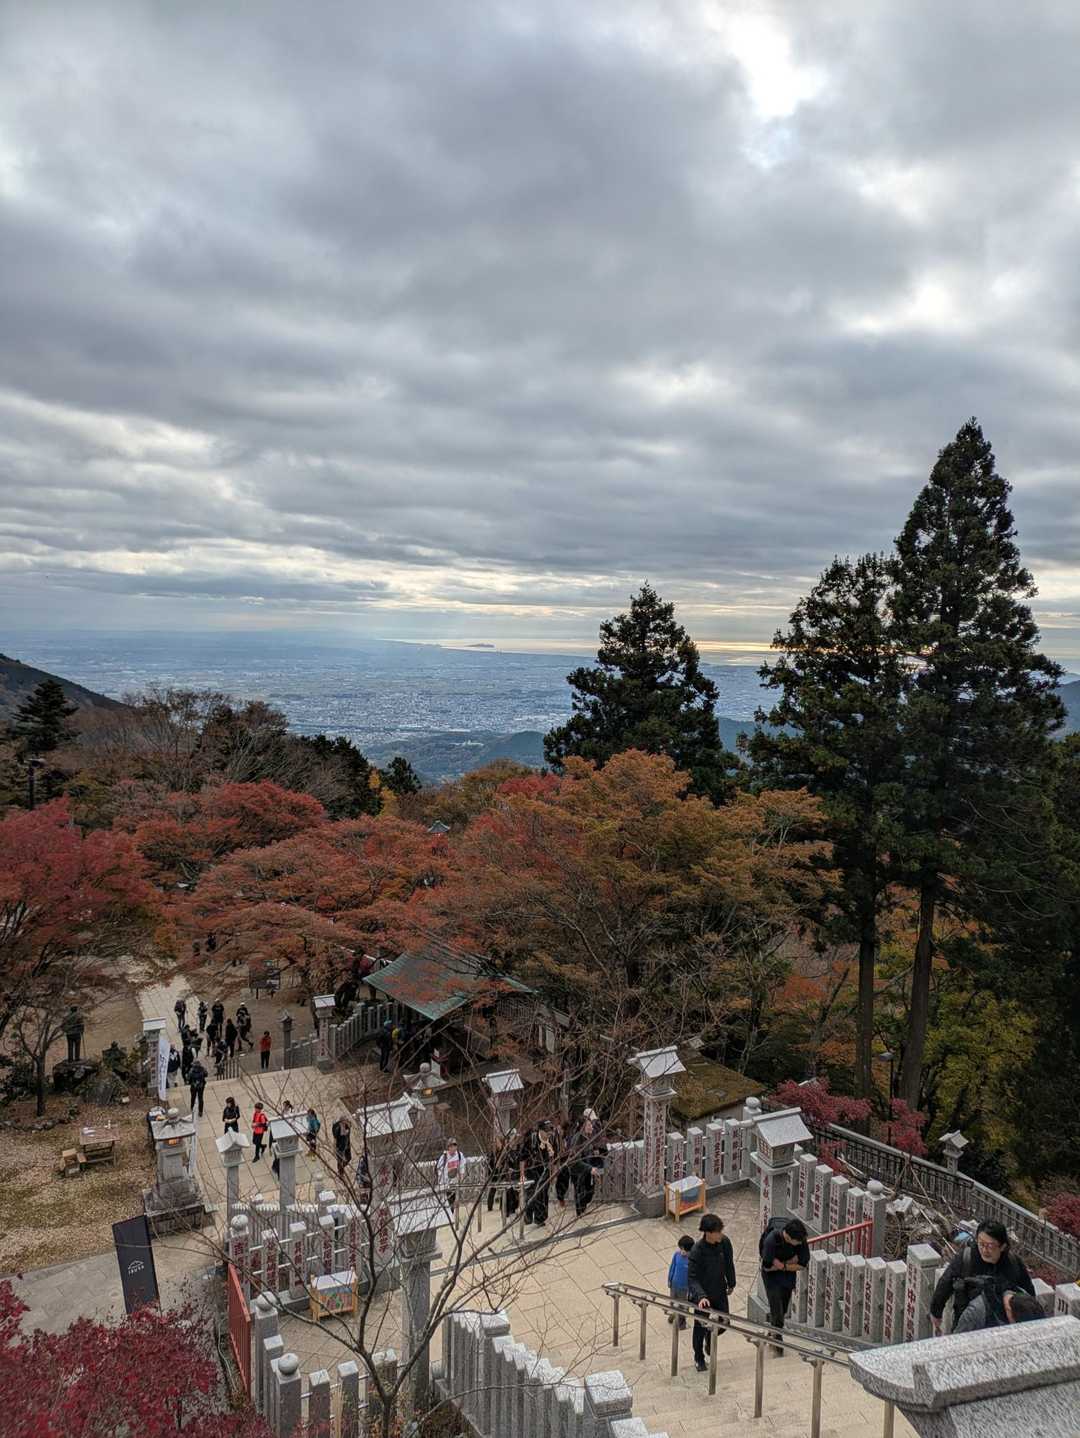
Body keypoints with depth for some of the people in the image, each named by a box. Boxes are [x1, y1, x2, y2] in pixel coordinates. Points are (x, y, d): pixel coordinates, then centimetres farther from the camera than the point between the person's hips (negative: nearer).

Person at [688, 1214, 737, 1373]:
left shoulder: (725, 1242, -16)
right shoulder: (697, 1251, -31)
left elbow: (729, 1263, 2)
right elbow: (692, 1278, -27)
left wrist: (731, 1283, 14)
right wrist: (701, 1296, -41)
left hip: (719, 1292, 4)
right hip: (701, 1295, -4)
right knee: (700, 1328, 13)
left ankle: (710, 1336, 47)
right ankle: (699, 1358, 38)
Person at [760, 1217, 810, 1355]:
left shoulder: (801, 1239, -23)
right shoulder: (771, 1240, -35)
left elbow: (804, 1264, -14)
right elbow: (768, 1266, -24)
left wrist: (783, 1265, -21)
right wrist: (791, 1262, -18)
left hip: (788, 1275, 4)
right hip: (771, 1276, -4)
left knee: (783, 1309, 14)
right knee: (777, 1310, -7)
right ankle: (777, 1343, 12)